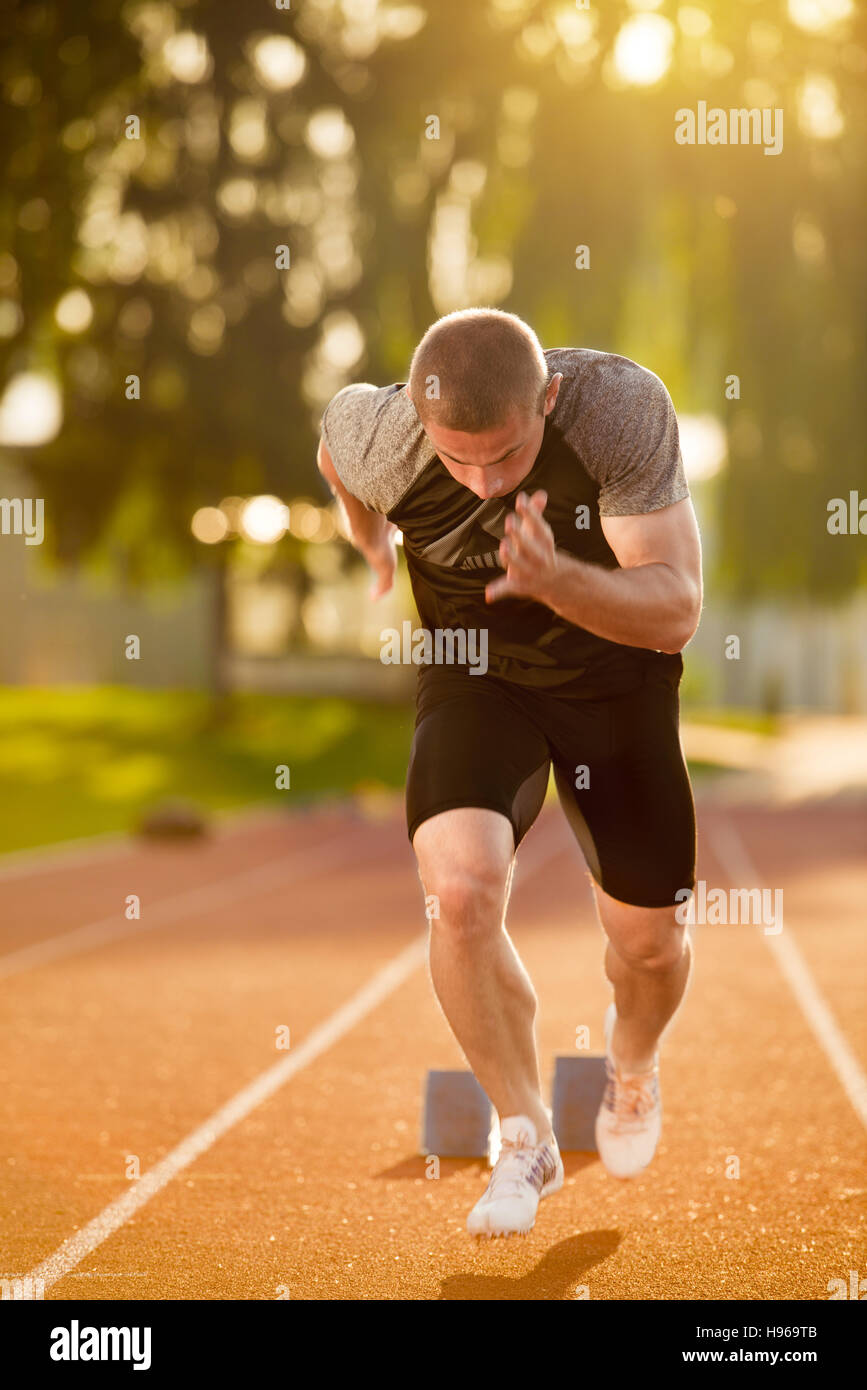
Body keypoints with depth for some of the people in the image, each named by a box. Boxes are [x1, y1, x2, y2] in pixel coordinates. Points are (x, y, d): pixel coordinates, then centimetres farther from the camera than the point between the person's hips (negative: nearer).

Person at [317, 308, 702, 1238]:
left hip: (617, 674, 0)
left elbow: (676, 610, -33)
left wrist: (555, 580, -50)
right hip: (475, 673, 0)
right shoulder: (376, 440, -27)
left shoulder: (622, 407, -33)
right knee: (460, 891, -24)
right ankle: (525, 1135, -1)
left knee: (647, 939, 5)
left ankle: (632, 1064, 44)